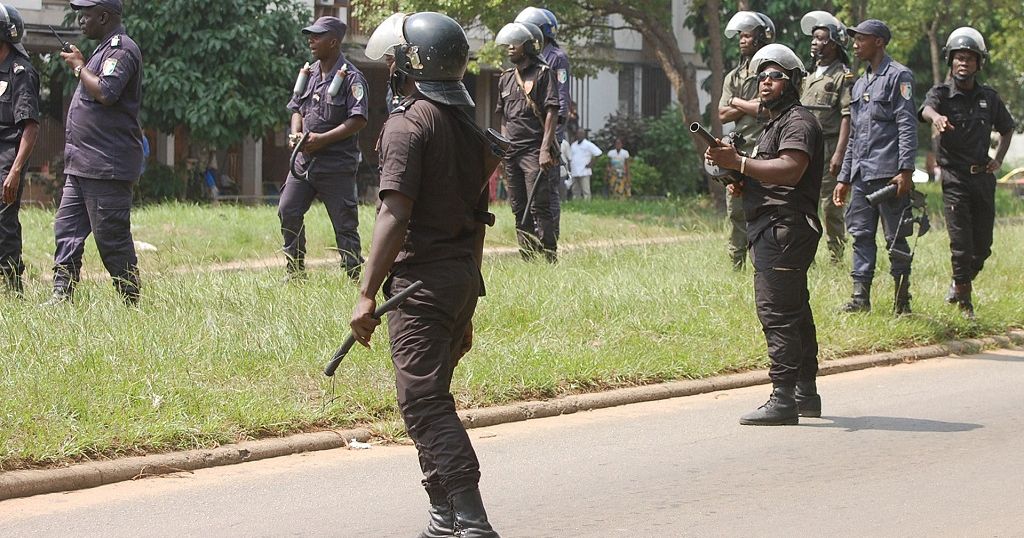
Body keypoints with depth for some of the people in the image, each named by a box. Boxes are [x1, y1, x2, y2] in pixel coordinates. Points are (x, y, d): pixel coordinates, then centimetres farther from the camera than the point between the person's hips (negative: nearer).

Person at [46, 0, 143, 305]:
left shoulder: (121, 49, -11)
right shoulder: (105, 49, 21)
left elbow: (106, 93, -24)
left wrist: (79, 67, -11)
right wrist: (80, 65, 13)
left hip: (106, 166, -11)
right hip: (81, 166, 11)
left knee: (111, 238, -7)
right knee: (67, 230, 7)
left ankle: (131, 302, -1)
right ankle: (62, 296, 9)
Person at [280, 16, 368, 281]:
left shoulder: (350, 77, -10)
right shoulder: (309, 73, 13)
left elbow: (358, 120, -16)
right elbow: (297, 108, 20)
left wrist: (322, 139, -20)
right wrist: (296, 133, -2)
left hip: (336, 164, -7)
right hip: (304, 159, 7)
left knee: (345, 224, -3)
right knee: (287, 212, 3)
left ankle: (355, 276, 5)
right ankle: (295, 271, 15)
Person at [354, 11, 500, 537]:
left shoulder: (409, 123, -11)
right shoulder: (469, 126, 16)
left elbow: (395, 215, -20)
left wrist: (366, 294, -21)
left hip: (421, 280, -9)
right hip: (465, 276, 9)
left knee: (425, 404, -10)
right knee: (431, 399, 17)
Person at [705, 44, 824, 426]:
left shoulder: (798, 122, -9)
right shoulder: (775, 123, 26)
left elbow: (791, 170, -25)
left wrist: (738, 162, -27)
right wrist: (743, 186, 10)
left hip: (784, 228, -11)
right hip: (775, 231, 11)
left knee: (778, 313, -15)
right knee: (794, 313, 14)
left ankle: (783, 398, -17)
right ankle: (806, 394, 20)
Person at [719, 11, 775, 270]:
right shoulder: (734, 77, 18)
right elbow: (723, 115, 10)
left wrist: (736, 102, -1)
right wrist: (751, 106, -6)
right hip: (738, 150, 6)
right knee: (735, 211, 6)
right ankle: (736, 266, 10)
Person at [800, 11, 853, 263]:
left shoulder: (843, 76, -4)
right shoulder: (809, 76, 19)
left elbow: (847, 118, -12)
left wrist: (839, 153, -20)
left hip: (827, 148, -7)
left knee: (830, 207, -5)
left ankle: (836, 258, 0)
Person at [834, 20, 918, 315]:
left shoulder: (898, 76, -3)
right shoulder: (860, 84, 21)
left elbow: (907, 125, -11)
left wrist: (905, 170, -19)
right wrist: (844, 177, 19)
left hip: (888, 174, -8)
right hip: (861, 176, 8)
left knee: (895, 238, -3)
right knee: (861, 235, 6)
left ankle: (902, 299, 3)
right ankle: (860, 297, 8)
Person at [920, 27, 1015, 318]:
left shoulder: (989, 97, 8)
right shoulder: (941, 94, -4)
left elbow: (1007, 128, 24)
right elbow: (926, 109, -28)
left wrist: (999, 159, 8)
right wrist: (936, 116, -53)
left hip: (983, 178, 4)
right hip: (954, 178, -4)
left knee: (982, 247, 9)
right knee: (961, 244, -8)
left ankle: (960, 284, 33)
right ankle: (964, 302, 2)